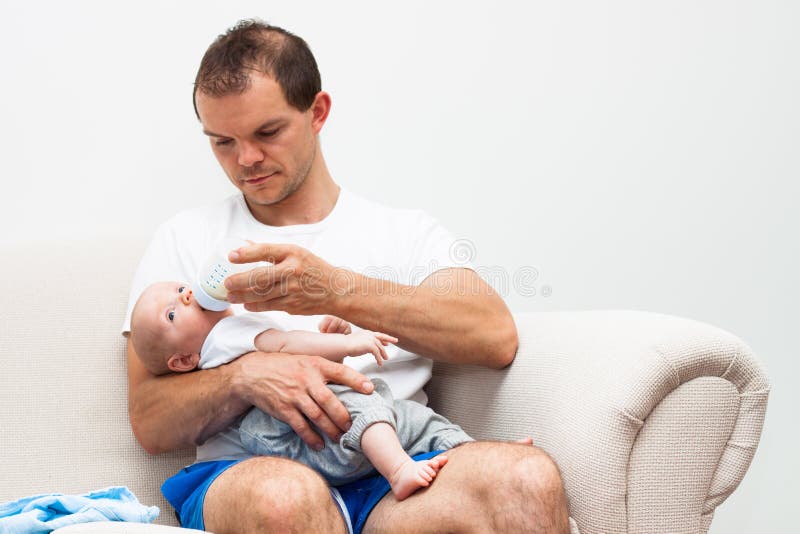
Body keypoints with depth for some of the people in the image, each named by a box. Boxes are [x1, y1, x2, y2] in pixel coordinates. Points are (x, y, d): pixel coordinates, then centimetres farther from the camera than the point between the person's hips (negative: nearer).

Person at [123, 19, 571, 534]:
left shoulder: (406, 231, 22)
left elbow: (497, 338, 1)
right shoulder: (185, 239, 21)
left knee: (526, 479, -33)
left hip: (394, 472, 1)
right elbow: (150, 424, 12)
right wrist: (246, 375, -11)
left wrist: (339, 290, -12)